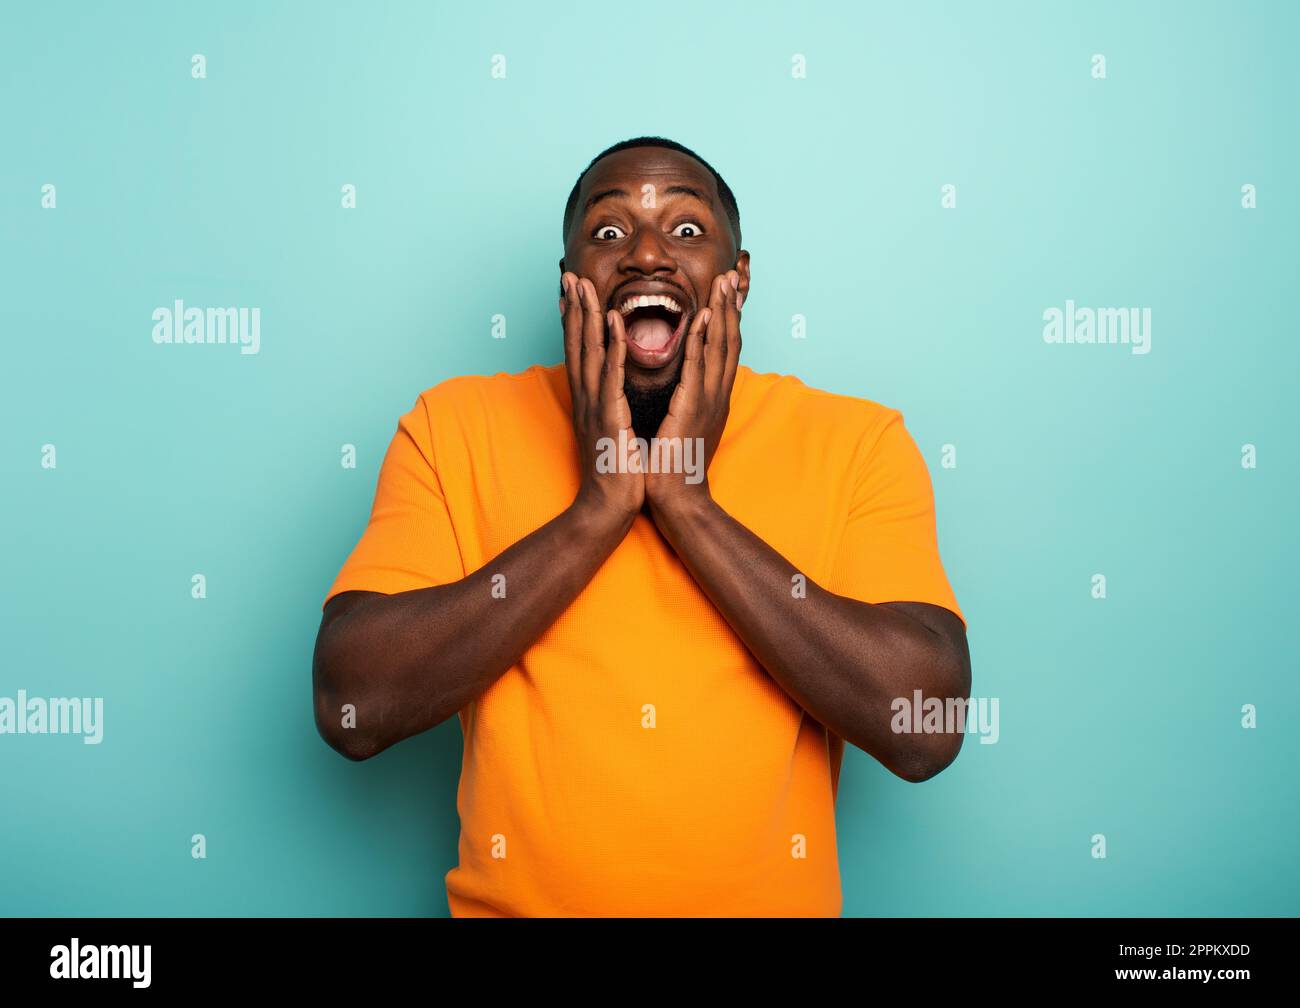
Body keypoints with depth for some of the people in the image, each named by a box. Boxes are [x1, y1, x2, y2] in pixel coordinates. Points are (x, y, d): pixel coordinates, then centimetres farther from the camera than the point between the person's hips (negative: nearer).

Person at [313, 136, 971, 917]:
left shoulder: (857, 441, -4)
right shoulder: (455, 424, -3)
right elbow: (353, 706, -13)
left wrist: (687, 502, -17)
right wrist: (600, 505, -16)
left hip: (768, 895, 0)